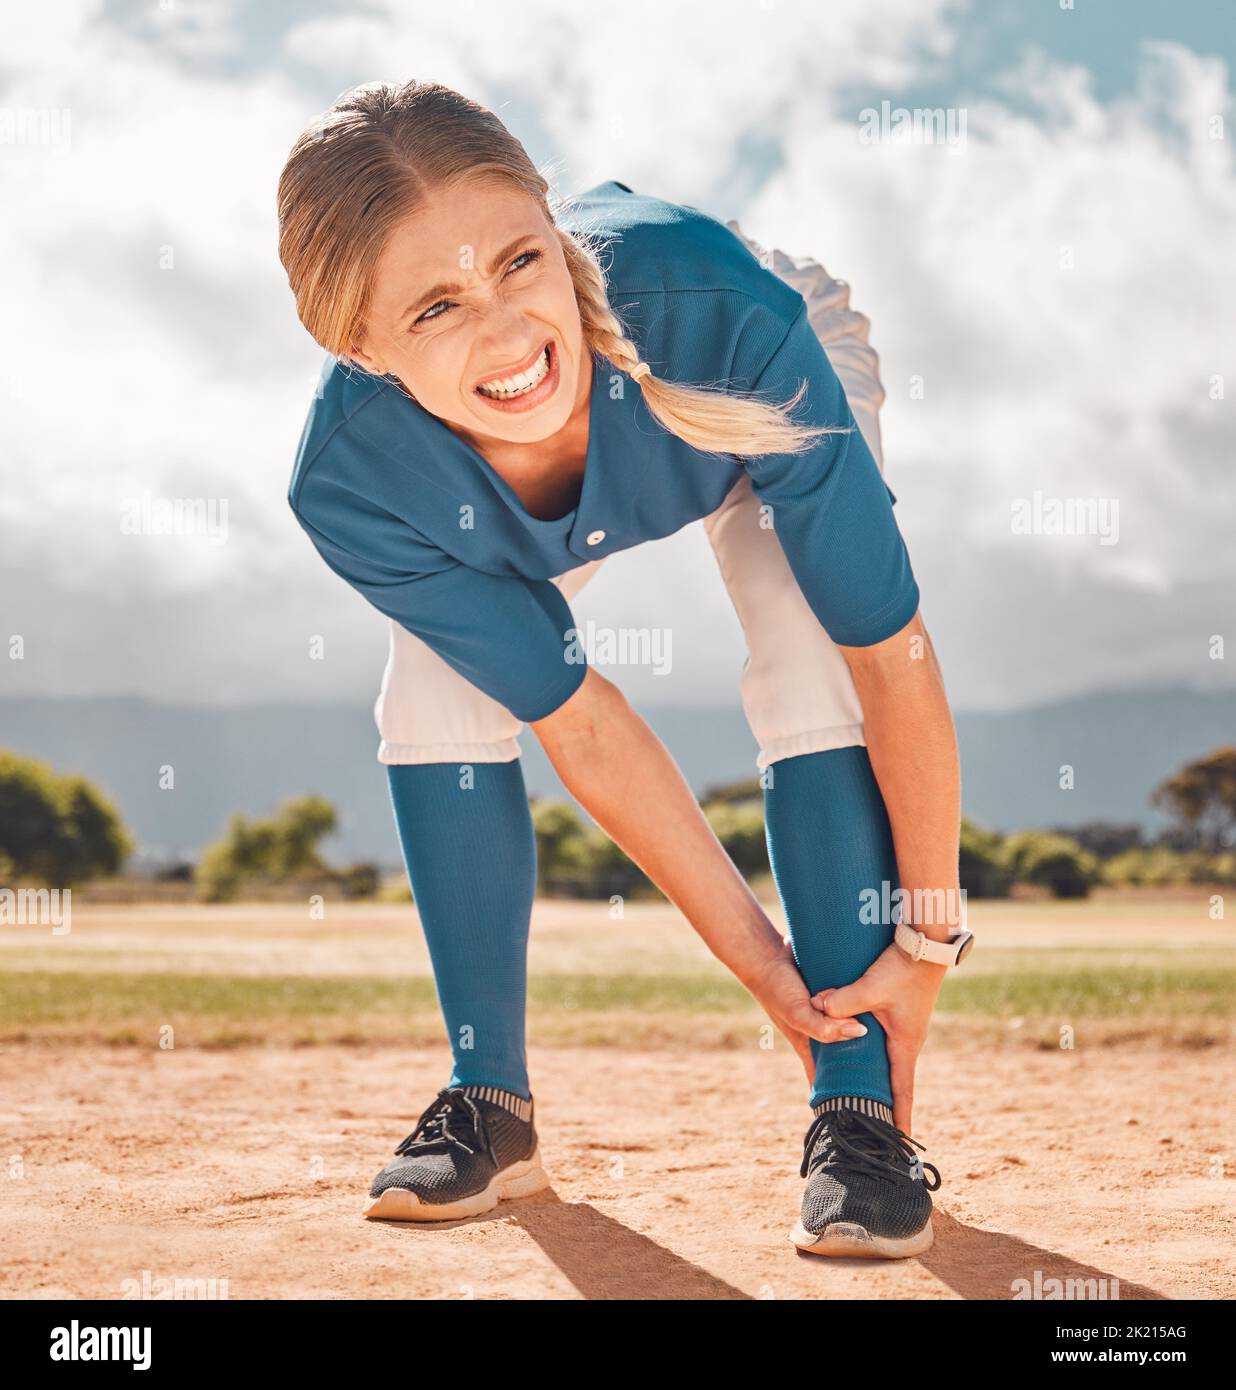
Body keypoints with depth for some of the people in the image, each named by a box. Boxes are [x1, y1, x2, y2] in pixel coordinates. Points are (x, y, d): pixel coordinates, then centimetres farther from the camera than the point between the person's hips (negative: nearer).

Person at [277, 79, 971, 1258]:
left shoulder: (724, 313, -46)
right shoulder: (353, 487, -37)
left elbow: (889, 650, -37)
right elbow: (578, 725, -27)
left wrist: (927, 933, -30)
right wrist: (751, 954, -25)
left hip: (745, 409, -2)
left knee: (809, 664, -24)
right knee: (435, 703, -11)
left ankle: (859, 1114, -16)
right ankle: (490, 1105, 6)